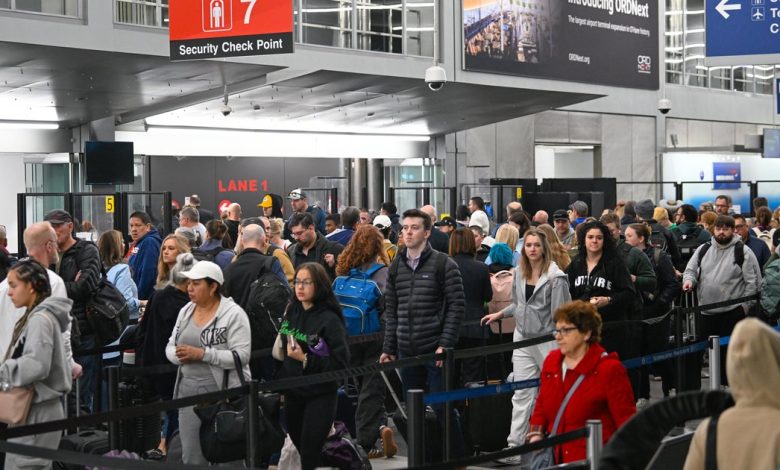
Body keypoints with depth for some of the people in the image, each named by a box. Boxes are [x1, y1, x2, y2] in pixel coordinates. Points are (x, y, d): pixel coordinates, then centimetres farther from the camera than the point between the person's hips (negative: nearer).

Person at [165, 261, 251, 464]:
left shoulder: (234, 314, -10)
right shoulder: (185, 311, 11)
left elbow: (242, 356, -18)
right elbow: (170, 346, 13)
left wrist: (202, 354, -22)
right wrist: (179, 355, -11)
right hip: (188, 391, 6)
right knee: (191, 457, 11)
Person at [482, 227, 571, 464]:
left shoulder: (555, 276, -10)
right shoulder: (519, 273, 8)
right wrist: (499, 314, 14)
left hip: (547, 339, -5)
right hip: (523, 338, 5)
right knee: (521, 394, 1)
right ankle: (515, 447, -1)